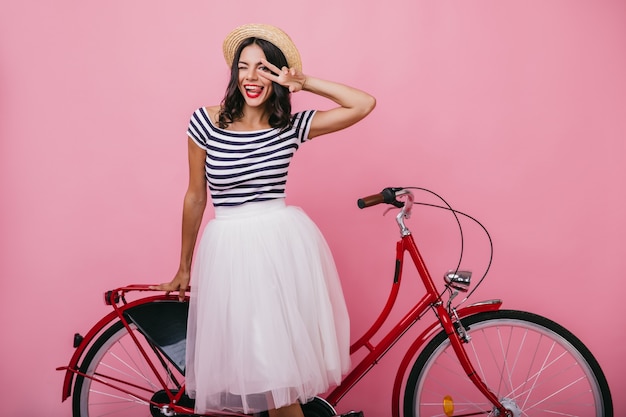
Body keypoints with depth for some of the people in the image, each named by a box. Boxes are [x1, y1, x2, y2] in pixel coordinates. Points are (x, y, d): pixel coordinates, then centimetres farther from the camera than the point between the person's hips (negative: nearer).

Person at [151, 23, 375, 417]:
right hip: (229, 249, 0)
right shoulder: (206, 121, -1)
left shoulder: (293, 126, 1)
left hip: (285, 245, 0)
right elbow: (195, 197, 7)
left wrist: (303, 82, -3)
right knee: (243, 356, 7)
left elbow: (364, 103, -4)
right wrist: (184, 269, 14)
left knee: (280, 356, 6)